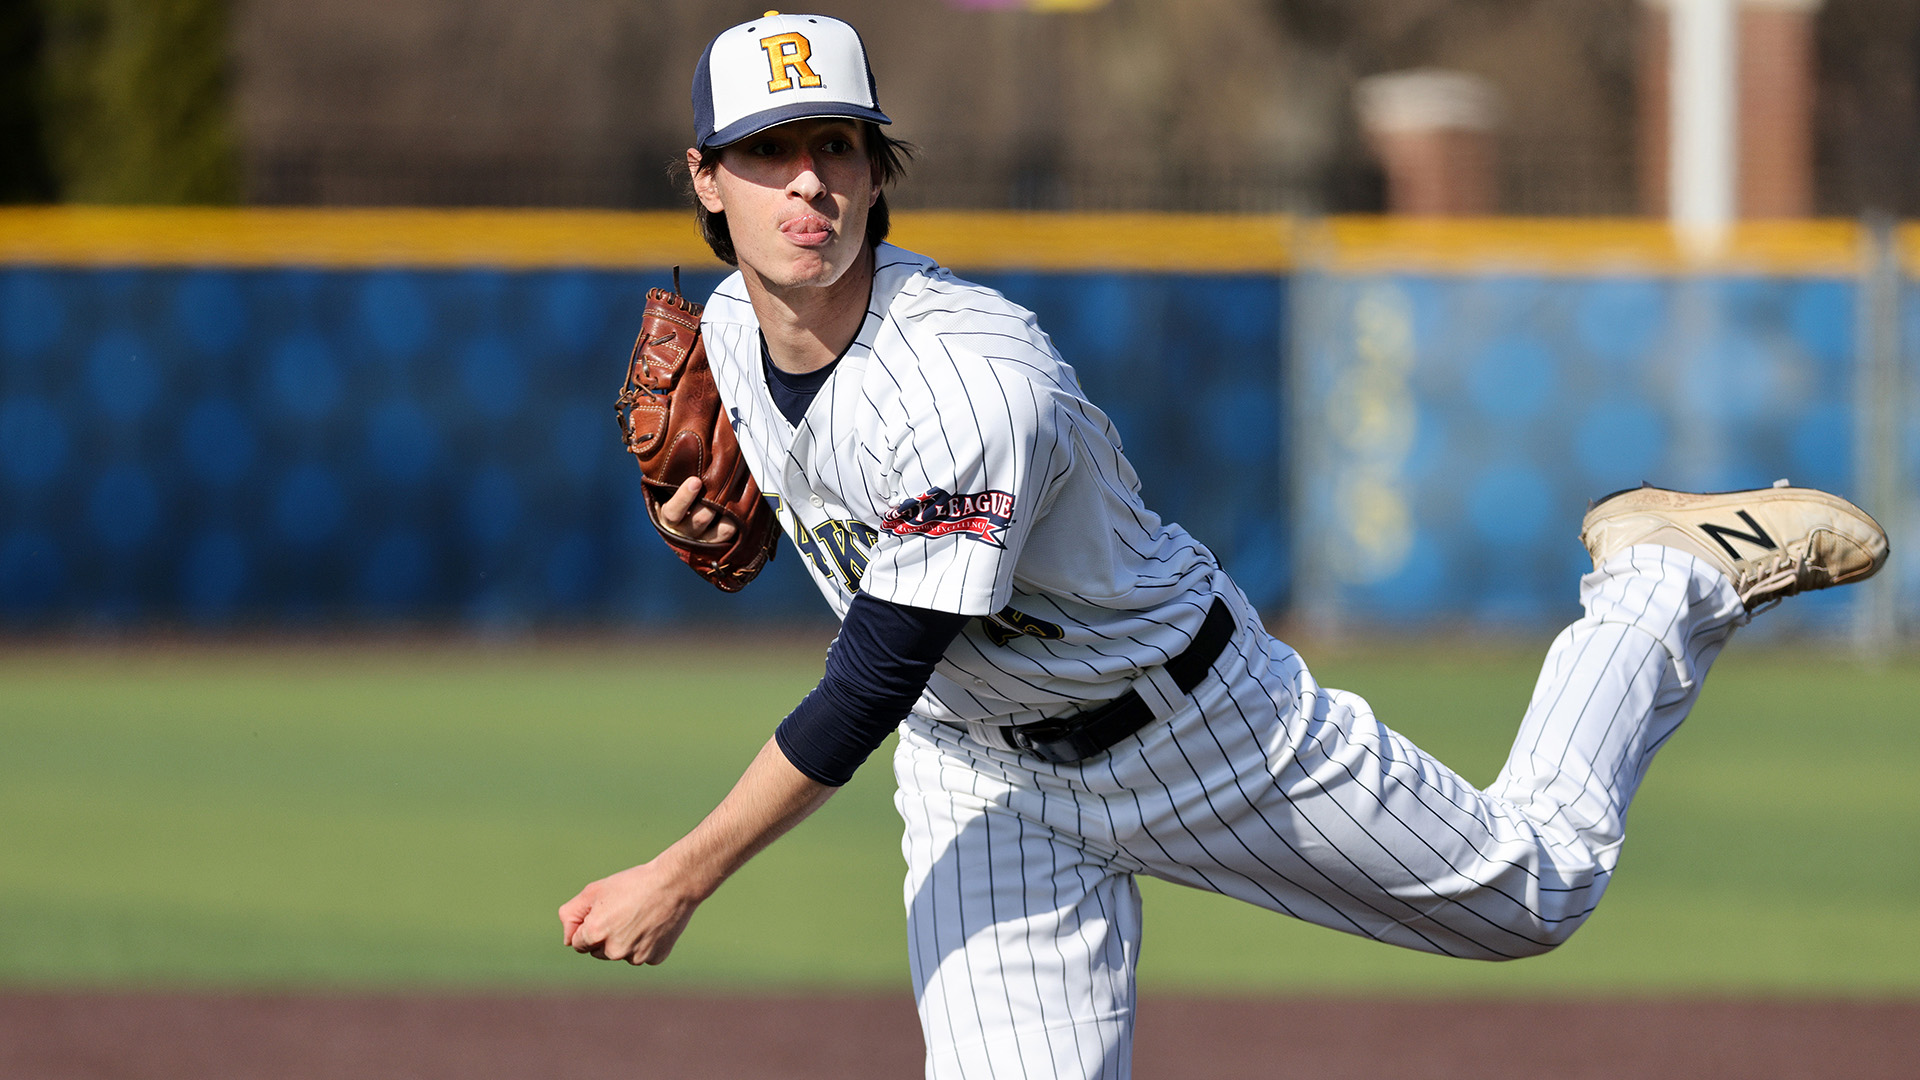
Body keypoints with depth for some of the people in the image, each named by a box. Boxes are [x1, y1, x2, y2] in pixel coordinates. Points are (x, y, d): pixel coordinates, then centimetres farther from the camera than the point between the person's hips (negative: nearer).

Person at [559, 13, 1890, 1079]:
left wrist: (679, 881, -34)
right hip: (981, 770, 5)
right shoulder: (731, 330, -11)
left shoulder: (971, 382, -37)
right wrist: (721, 517, -10)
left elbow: (869, 689, -36)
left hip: (1197, 723, -5)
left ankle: (1675, 575, 34)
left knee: (1536, 886, 13)